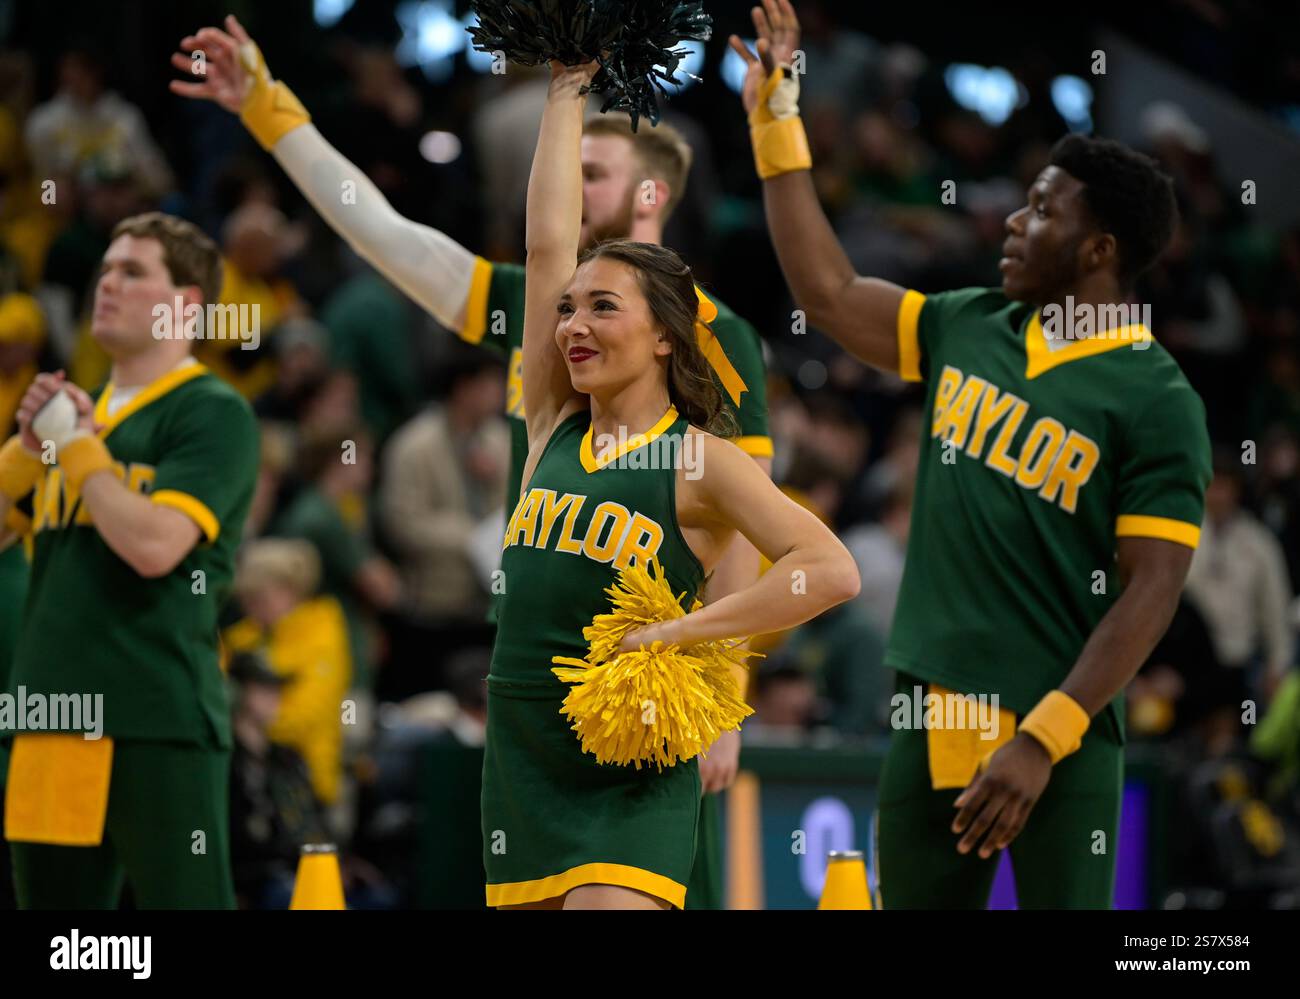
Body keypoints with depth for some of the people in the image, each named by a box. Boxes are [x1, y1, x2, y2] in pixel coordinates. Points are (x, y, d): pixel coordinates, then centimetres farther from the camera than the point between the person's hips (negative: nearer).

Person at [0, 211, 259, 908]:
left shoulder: (213, 413, -5)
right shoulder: (78, 409, 17)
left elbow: (154, 545, -19)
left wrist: (76, 443, -8)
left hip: (156, 725, -7)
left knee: (183, 900, -8)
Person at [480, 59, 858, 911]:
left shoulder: (700, 461, -5)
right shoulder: (554, 432, 9)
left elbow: (832, 571, -17)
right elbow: (548, 241, 10)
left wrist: (673, 636, -18)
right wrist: (567, 94, 13)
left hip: (633, 789, -6)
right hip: (521, 770, 6)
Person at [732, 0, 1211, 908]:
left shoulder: (1157, 401, -10)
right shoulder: (969, 329, 9)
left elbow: (1152, 590, -14)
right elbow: (829, 292, 15)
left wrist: (1041, 743, -20)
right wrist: (776, 119, 13)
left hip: (1061, 735, -6)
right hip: (931, 719, 6)